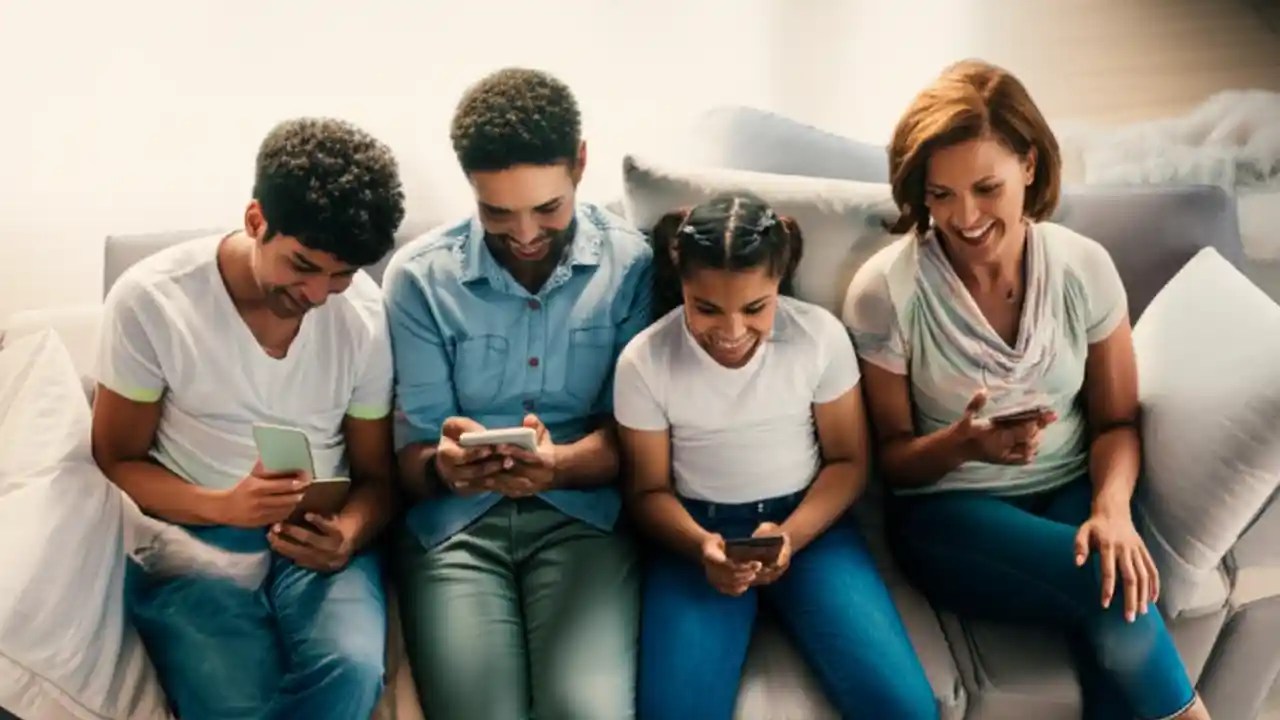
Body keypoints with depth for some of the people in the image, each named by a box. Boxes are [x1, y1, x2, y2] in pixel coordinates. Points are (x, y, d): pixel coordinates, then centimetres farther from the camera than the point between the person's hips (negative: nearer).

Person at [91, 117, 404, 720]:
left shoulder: (368, 314, -3)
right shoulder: (150, 299, -9)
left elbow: (375, 475, 6)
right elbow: (116, 462, -1)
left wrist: (347, 534, -18)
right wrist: (225, 506, -20)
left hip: (318, 540, 2)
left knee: (351, 672, -28)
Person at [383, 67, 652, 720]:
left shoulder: (632, 264, -2)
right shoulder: (419, 275, -1)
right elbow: (411, 456, -1)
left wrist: (555, 466, -25)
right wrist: (445, 465, -25)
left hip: (584, 516, 0)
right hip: (454, 523, 0)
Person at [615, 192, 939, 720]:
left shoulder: (820, 335, -9)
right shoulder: (644, 361, -10)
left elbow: (848, 461, 1)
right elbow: (649, 490, 0)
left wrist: (790, 535, -18)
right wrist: (700, 545, -21)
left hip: (808, 521, 1)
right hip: (698, 532, 0)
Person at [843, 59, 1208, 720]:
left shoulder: (1084, 267, -6)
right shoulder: (885, 291, -14)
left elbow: (1117, 421, 3)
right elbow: (890, 454, -4)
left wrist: (1112, 508, -18)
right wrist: (962, 445, -26)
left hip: (1071, 491, 3)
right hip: (949, 510, -2)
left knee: (1121, 632, -28)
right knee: (1117, 600, -27)